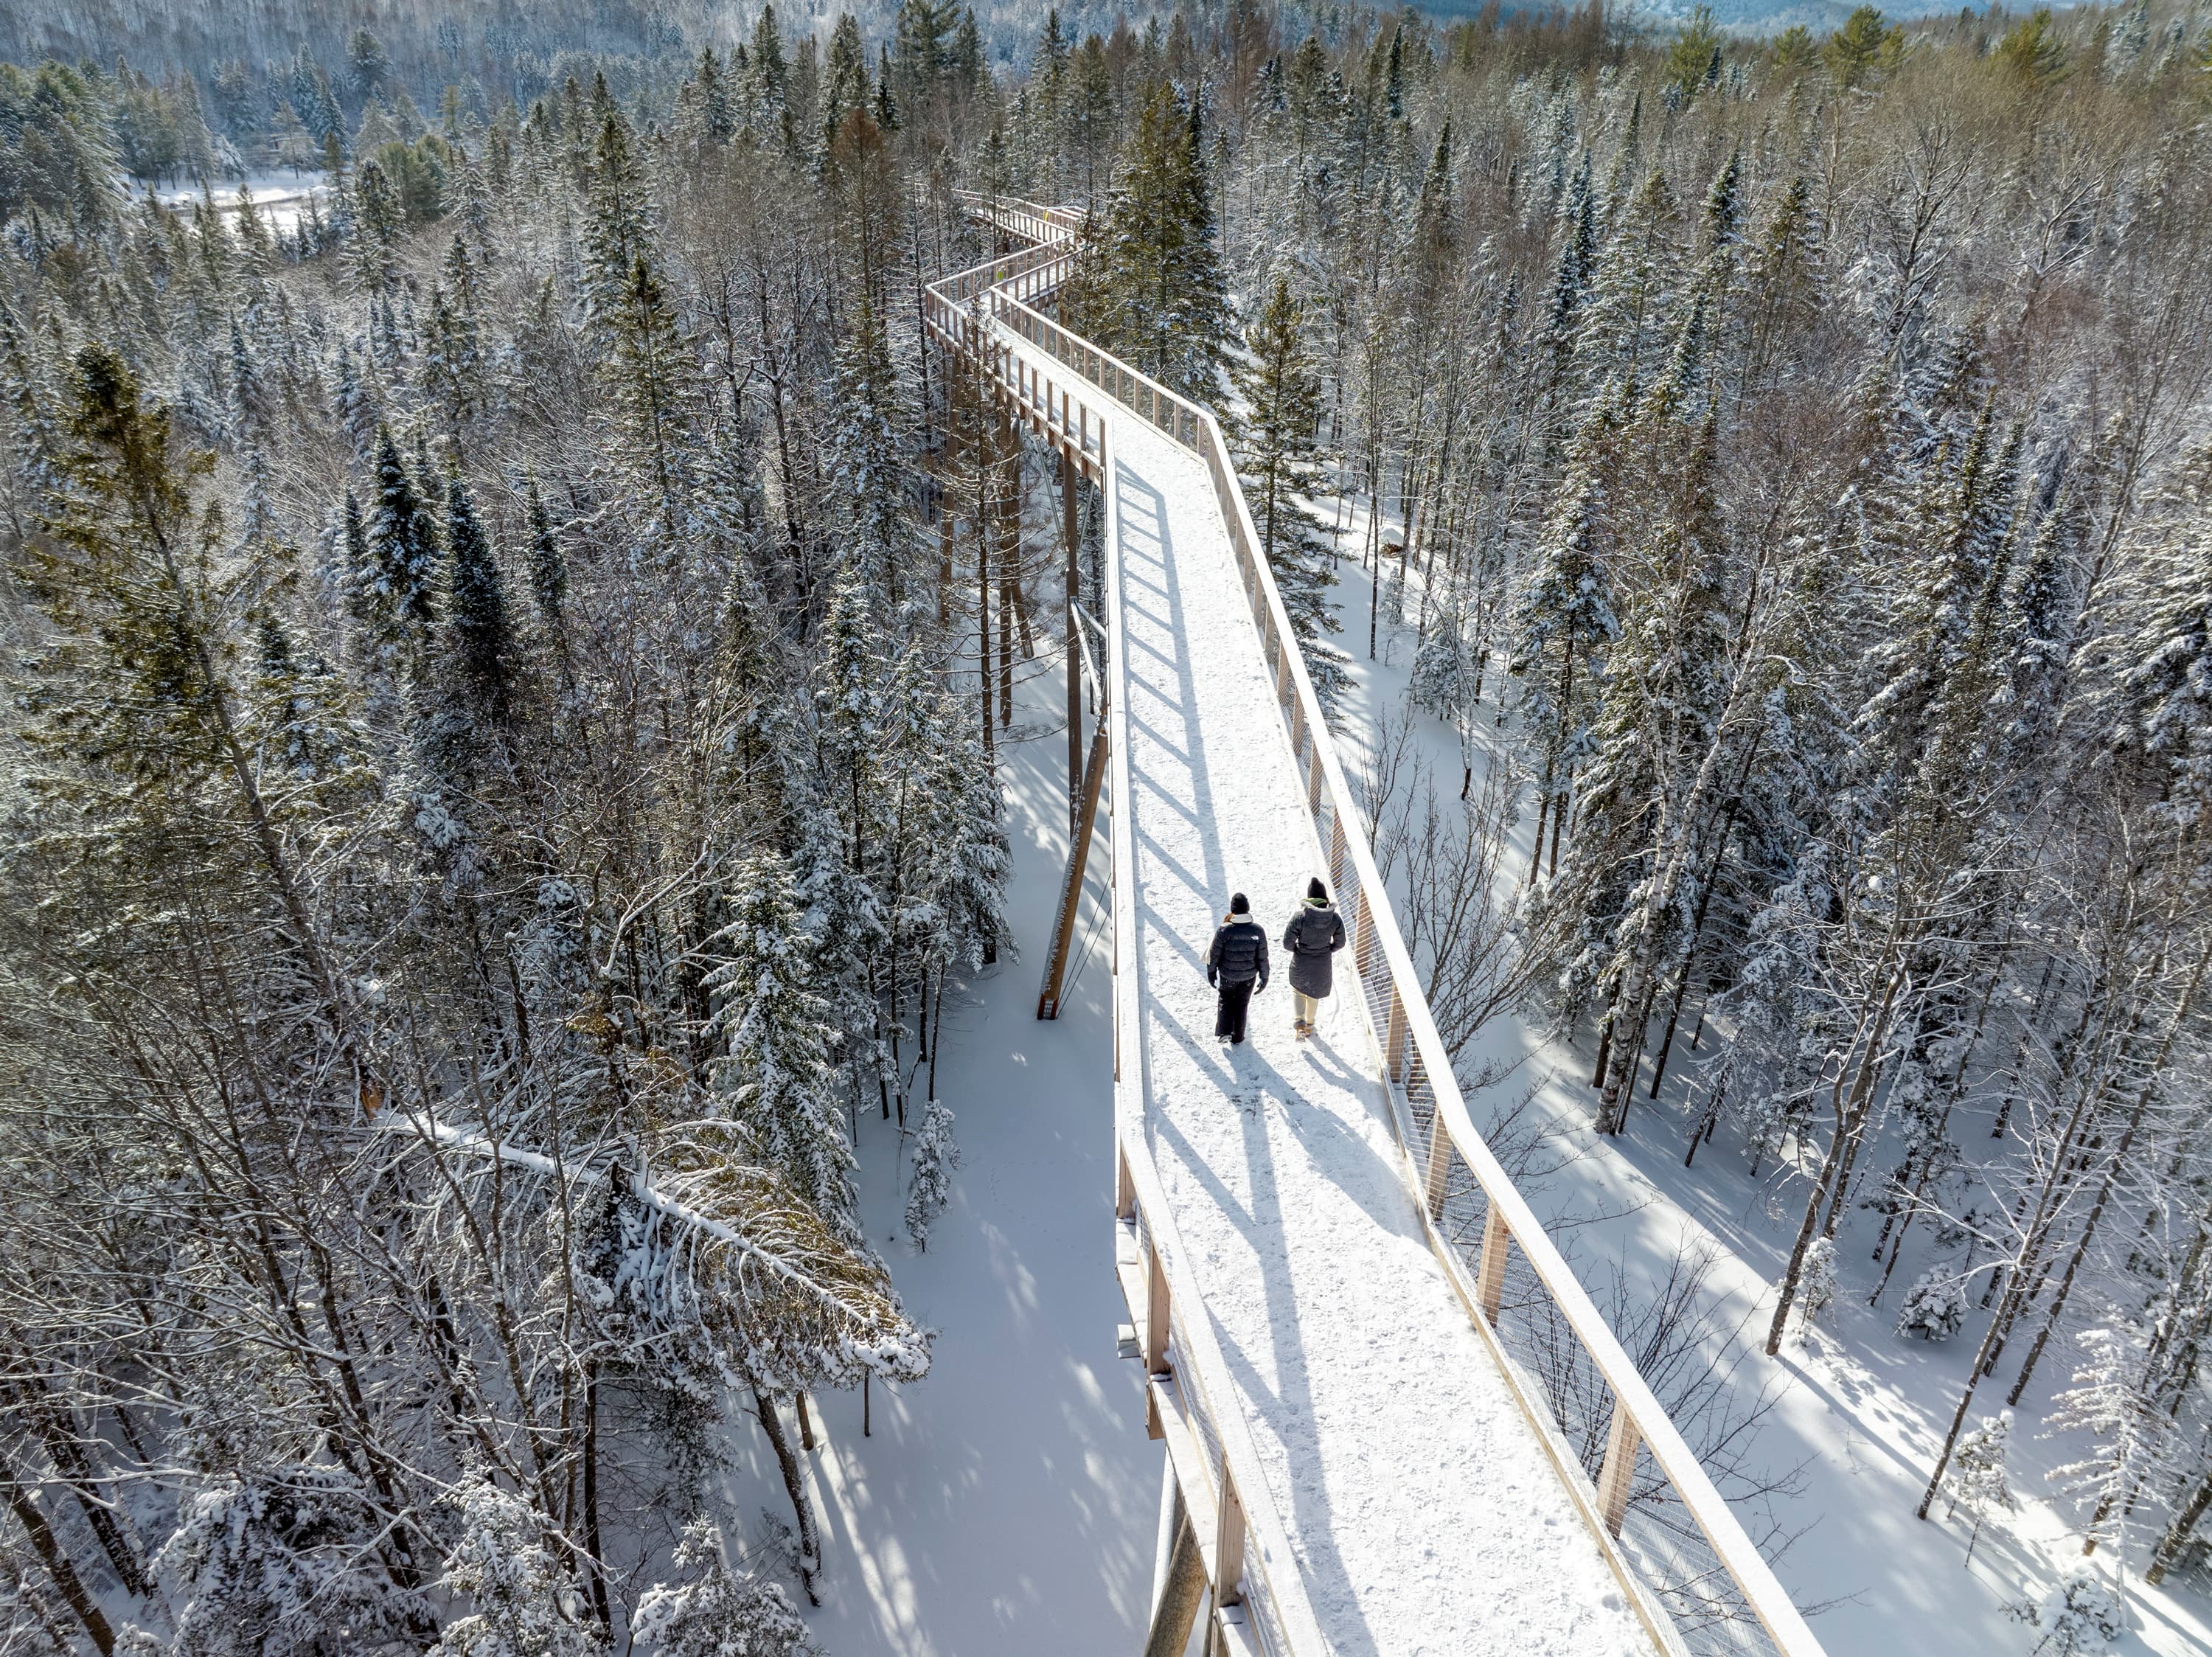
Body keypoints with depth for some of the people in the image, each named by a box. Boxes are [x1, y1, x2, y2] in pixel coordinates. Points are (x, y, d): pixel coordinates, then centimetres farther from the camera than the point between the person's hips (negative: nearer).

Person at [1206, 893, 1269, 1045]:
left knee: (1226, 1000, 25)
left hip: (1227, 975, -1)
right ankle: (1237, 1037, 32)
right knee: (1241, 1005, 22)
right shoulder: (1257, 931, -17)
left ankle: (1224, 1030, 10)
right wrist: (1264, 978, 4)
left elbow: (1214, 955, -12)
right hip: (1249, 976, 1)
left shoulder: (1225, 930, -22)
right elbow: (1263, 958, -9)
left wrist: (1211, 973, 4)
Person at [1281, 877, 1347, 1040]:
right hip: (1323, 966, 2)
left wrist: (1299, 950, 4)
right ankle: (1309, 1025, 45)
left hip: (1301, 964, -2)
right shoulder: (1335, 918, -16)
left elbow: (1287, 943, -17)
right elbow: (1339, 943, -3)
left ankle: (1299, 1021, 7)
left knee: (1297, 991, 26)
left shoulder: (1299, 917, -23)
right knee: (1314, 993, 28)